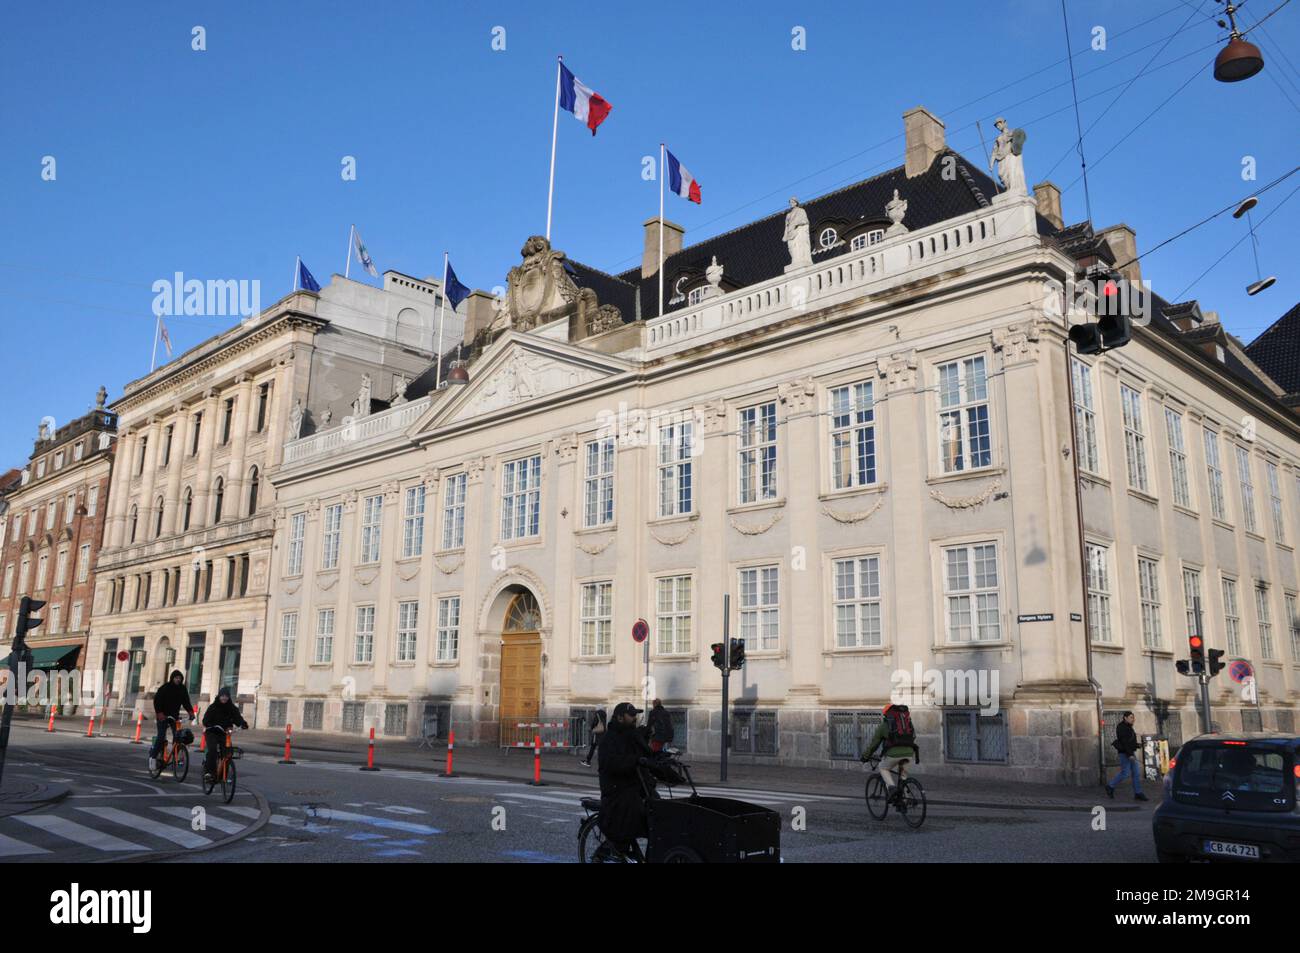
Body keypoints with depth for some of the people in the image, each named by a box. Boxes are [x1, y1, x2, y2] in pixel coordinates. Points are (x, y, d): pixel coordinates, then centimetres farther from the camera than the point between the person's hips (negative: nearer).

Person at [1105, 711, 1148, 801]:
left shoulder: (1128, 727, 16)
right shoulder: (1121, 727, -14)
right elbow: (1124, 742, -21)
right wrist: (1129, 754, -25)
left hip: (1130, 752, 10)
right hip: (1124, 753, -10)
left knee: (1137, 773, 4)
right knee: (1125, 773, -7)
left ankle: (1138, 793, 6)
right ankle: (1110, 787, 8)